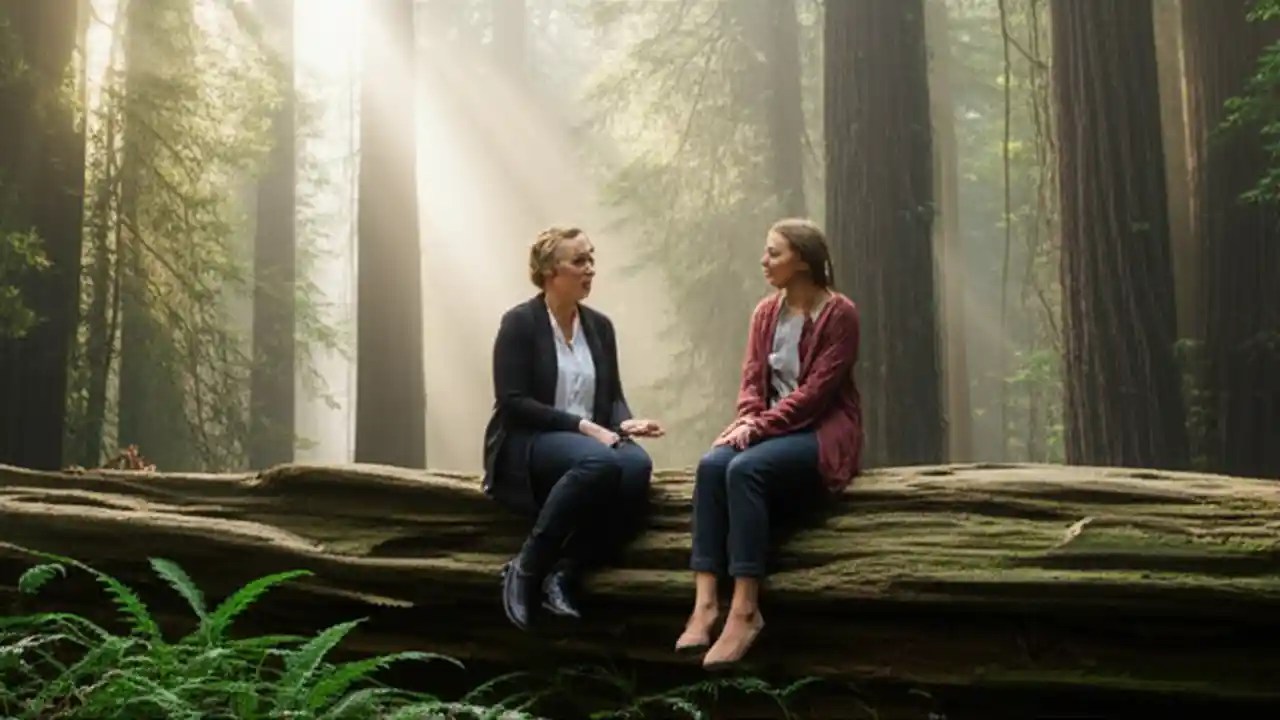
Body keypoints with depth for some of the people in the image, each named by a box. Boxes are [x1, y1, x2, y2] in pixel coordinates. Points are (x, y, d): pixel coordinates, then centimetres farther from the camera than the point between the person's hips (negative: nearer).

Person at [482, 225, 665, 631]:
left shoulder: (599, 326, 12)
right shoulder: (520, 323, -6)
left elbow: (612, 396, 14)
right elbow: (512, 403, -14)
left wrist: (624, 424, -10)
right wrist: (581, 425, -20)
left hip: (591, 443, 6)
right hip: (528, 444, -5)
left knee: (636, 465, -30)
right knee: (599, 462, -38)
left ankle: (565, 573, -24)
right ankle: (526, 567, -24)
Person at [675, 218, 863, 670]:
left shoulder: (839, 313, -7)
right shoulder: (766, 313, 13)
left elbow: (815, 390, -14)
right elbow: (752, 378, 9)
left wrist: (759, 426, -20)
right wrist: (748, 420, -12)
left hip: (821, 433, -6)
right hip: (770, 429, 6)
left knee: (745, 469, -34)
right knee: (711, 465, -26)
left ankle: (746, 609, -33)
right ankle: (704, 602, -34)